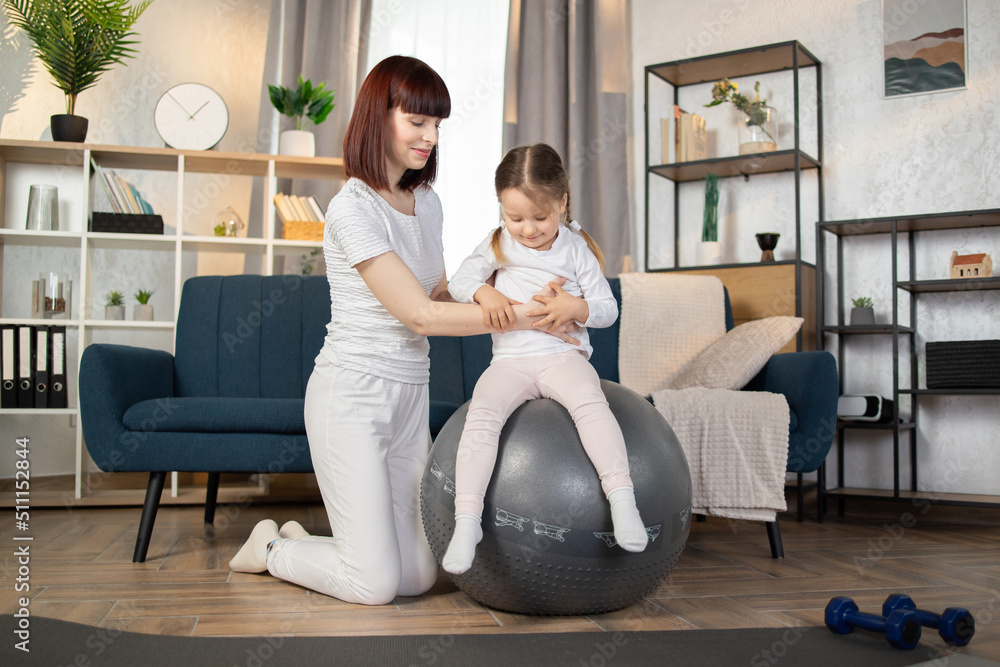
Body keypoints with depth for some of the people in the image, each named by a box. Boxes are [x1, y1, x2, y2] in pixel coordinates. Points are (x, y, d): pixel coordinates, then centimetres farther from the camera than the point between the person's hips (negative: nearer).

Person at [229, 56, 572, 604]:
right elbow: (420, 316, -17)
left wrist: (532, 308, 1)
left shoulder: (427, 203, 12)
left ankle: (301, 541, 28)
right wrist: (521, 317, -16)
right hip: (352, 395, -8)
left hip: (410, 395, 8)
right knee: (375, 584, -7)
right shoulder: (353, 210, -15)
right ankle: (270, 548, 20)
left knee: (417, 577, 4)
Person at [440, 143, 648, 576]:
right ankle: (467, 520, -28)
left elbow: (607, 308, 6)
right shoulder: (497, 244, 11)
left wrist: (577, 307, -16)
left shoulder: (576, 248, 6)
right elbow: (459, 281, 11)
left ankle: (621, 498, -37)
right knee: (482, 414, -27)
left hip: (564, 355, -1)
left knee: (590, 402, -34)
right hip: (510, 360, 1)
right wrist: (484, 293, -11)